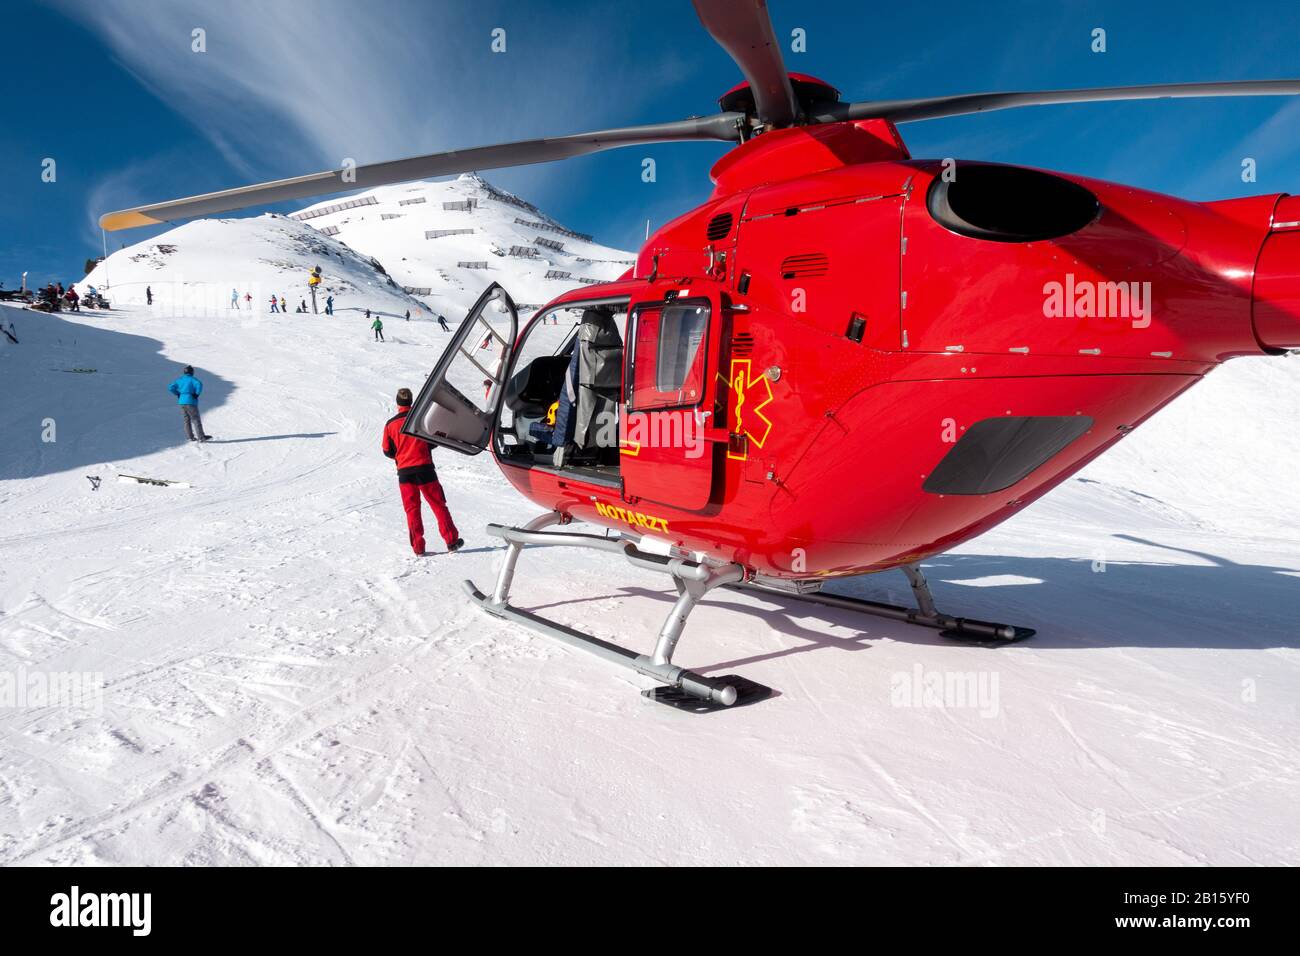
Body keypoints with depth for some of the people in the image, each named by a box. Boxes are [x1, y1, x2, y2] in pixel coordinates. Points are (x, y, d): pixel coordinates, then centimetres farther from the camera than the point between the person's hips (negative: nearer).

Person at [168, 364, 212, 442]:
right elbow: (199, 385, -26)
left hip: (181, 402, 6)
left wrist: (178, 394, 11)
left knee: (187, 420, 15)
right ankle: (201, 437, -3)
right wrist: (197, 394, -13)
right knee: (196, 420, -2)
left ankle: (190, 437, 16)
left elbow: (171, 388, 6)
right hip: (191, 402, -6)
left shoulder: (179, 380, 10)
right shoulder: (192, 379, -6)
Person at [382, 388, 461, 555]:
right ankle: (451, 541, 5)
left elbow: (387, 451, 4)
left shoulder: (390, 424, -1)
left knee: (412, 509, 8)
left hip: (404, 472, 1)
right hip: (424, 468, -1)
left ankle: (418, 547, 5)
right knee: (438, 505, 6)